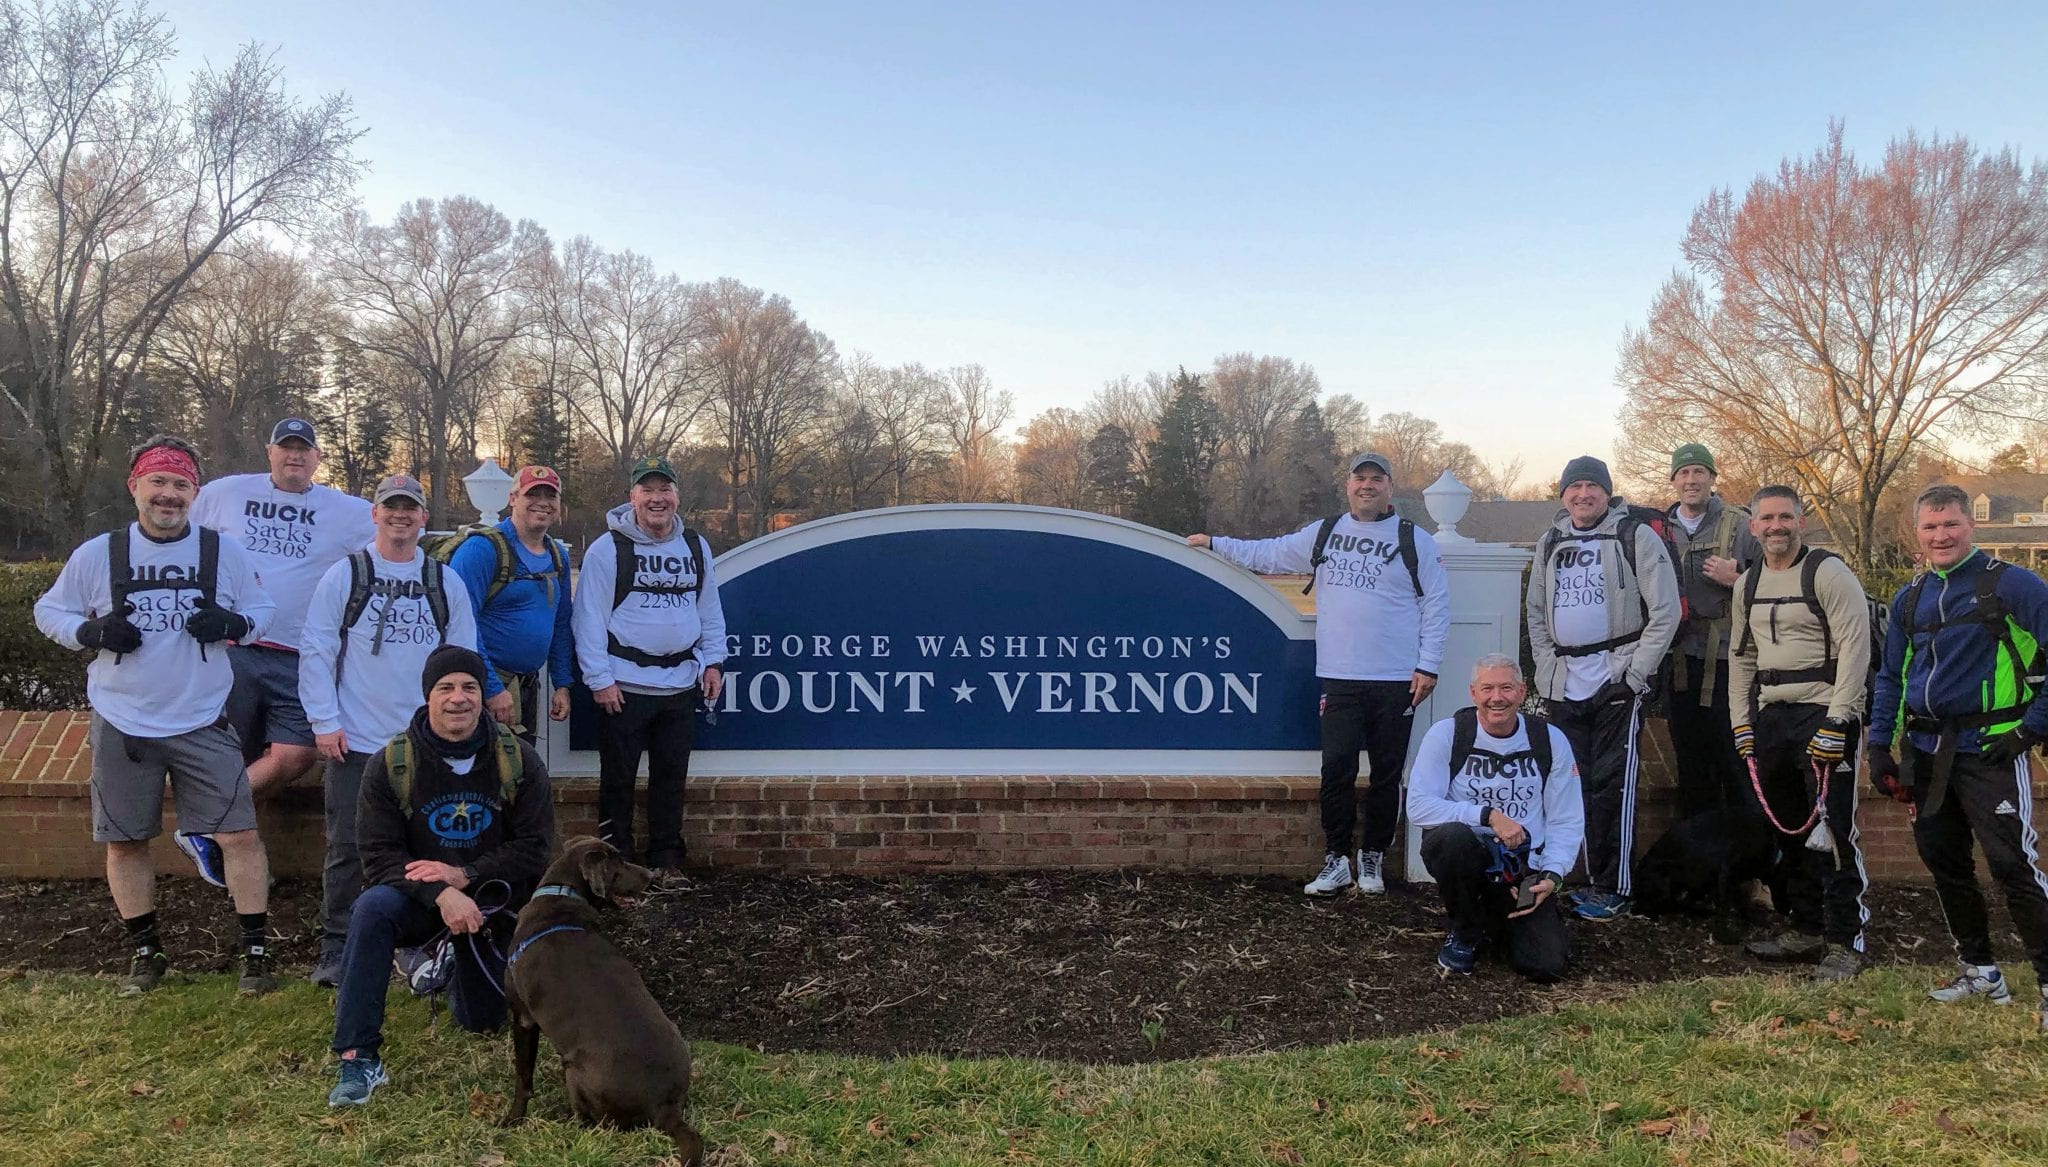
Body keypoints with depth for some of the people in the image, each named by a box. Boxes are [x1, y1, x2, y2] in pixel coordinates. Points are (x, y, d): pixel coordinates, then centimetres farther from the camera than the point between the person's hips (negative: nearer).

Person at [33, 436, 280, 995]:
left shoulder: (224, 552, -2)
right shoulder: (97, 554, -2)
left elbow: (262, 608, 9)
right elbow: (49, 611, 8)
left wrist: (233, 623, -14)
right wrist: (91, 631, -13)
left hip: (203, 724, -1)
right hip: (121, 726, 1)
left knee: (239, 834, -5)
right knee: (124, 842, 10)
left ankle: (255, 951, 7)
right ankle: (146, 951, 29)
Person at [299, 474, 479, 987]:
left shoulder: (446, 583, 6)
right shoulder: (344, 575, 0)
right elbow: (316, 650, -1)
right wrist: (324, 722, -6)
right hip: (354, 742, -2)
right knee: (348, 848, 3)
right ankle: (335, 949, 15)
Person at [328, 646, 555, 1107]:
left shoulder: (519, 761, -11)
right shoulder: (389, 765, -12)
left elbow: (534, 847, -10)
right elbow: (379, 854, -15)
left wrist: (465, 875, -24)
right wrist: (440, 895, -31)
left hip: (490, 900, 1)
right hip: (417, 894, -1)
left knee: (483, 1021, 6)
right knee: (372, 908, -36)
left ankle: (454, 963, 42)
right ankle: (357, 1057, -27)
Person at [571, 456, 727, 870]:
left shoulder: (696, 547, 9)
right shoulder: (608, 548, -6)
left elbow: (710, 611, 16)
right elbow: (590, 618, -8)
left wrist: (713, 661, 7)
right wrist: (600, 679, -13)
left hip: (681, 686, 4)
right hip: (625, 687, -4)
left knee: (671, 776, 12)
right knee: (618, 778, 5)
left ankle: (666, 860, 23)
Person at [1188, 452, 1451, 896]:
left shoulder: (1415, 541, 3)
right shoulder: (1323, 534, 12)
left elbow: (1437, 604, 2)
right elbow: (1268, 554, 20)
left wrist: (1428, 666, -4)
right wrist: (1215, 543, 17)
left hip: (1396, 682, -1)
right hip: (1339, 679, 2)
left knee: (1386, 773, 6)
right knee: (1337, 770, -1)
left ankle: (1373, 858, 20)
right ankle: (1336, 860, 9)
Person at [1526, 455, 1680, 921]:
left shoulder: (1636, 537, -4)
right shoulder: (1551, 544, 13)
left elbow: (1665, 611, -7)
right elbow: (1536, 614, 17)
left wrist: (1636, 673, -12)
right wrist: (1547, 670, 6)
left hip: (1617, 683, -5)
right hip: (1565, 686, 5)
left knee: (1612, 786, -5)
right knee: (1575, 784, 8)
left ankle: (1613, 889, 2)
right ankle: (1590, 879, 17)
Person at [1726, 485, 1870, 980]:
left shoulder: (1829, 573, -8)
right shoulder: (1748, 584, 13)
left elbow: (1855, 648, -13)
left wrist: (1835, 723, -17)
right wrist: (1742, 722, 10)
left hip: (1823, 716, -7)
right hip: (1770, 717, 7)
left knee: (1831, 832, -8)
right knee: (1786, 829, 13)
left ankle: (1844, 943, 2)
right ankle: (1807, 928, 25)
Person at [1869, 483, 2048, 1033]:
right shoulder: (1910, 597, 12)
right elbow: (1890, 675, 18)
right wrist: (1879, 745, 10)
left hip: (1989, 749, -6)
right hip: (1926, 751, 7)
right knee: (1943, 861, 13)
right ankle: (1980, 970, 28)